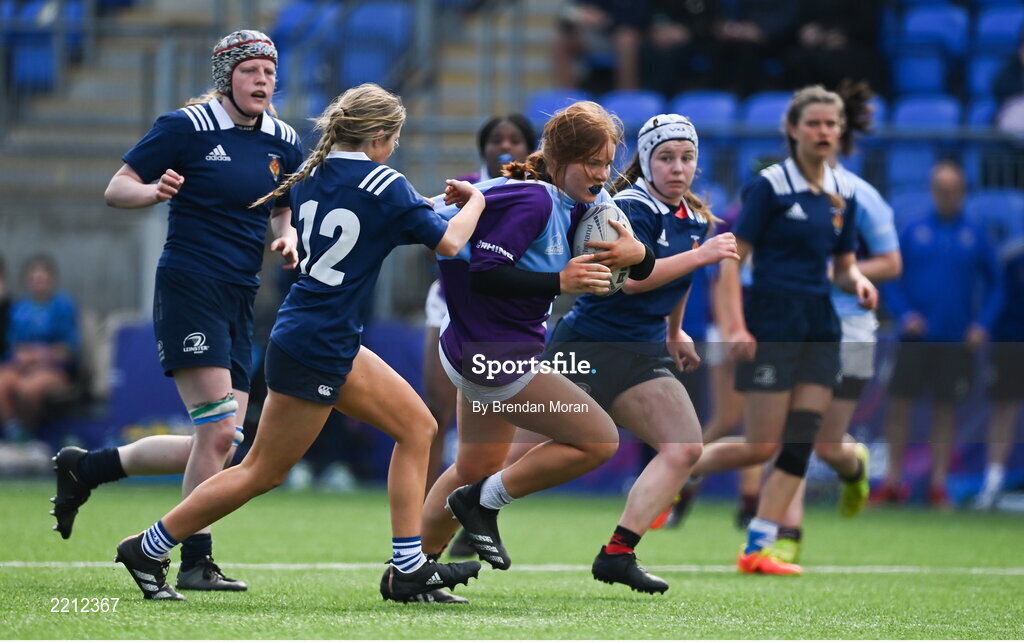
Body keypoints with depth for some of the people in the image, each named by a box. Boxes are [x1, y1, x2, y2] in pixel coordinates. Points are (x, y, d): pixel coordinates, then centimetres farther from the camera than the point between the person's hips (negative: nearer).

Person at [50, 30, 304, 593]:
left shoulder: (284, 143, 10)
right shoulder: (185, 127, -7)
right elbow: (116, 188, -3)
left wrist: (287, 237, 1)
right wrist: (155, 191, -25)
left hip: (239, 302, 7)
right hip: (188, 288, -7)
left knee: (216, 448, 6)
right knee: (219, 431, -16)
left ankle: (85, 468, 22)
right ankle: (195, 563, -6)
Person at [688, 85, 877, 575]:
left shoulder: (843, 194, 10)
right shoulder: (770, 186, -9)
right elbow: (731, 258, -10)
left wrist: (857, 282, -4)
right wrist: (735, 326, -19)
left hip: (819, 326, 6)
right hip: (771, 325, -6)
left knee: (799, 446, -1)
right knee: (761, 447, -7)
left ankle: (757, 548, 3)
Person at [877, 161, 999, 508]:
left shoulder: (975, 236, 4)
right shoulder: (914, 232, 4)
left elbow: (993, 285, 9)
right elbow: (891, 279, 7)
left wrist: (982, 325, -3)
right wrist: (904, 314, -8)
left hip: (956, 341, 0)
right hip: (915, 336, 0)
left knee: (944, 411, 4)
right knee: (898, 404, -2)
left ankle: (938, 485, 8)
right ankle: (894, 481, 6)